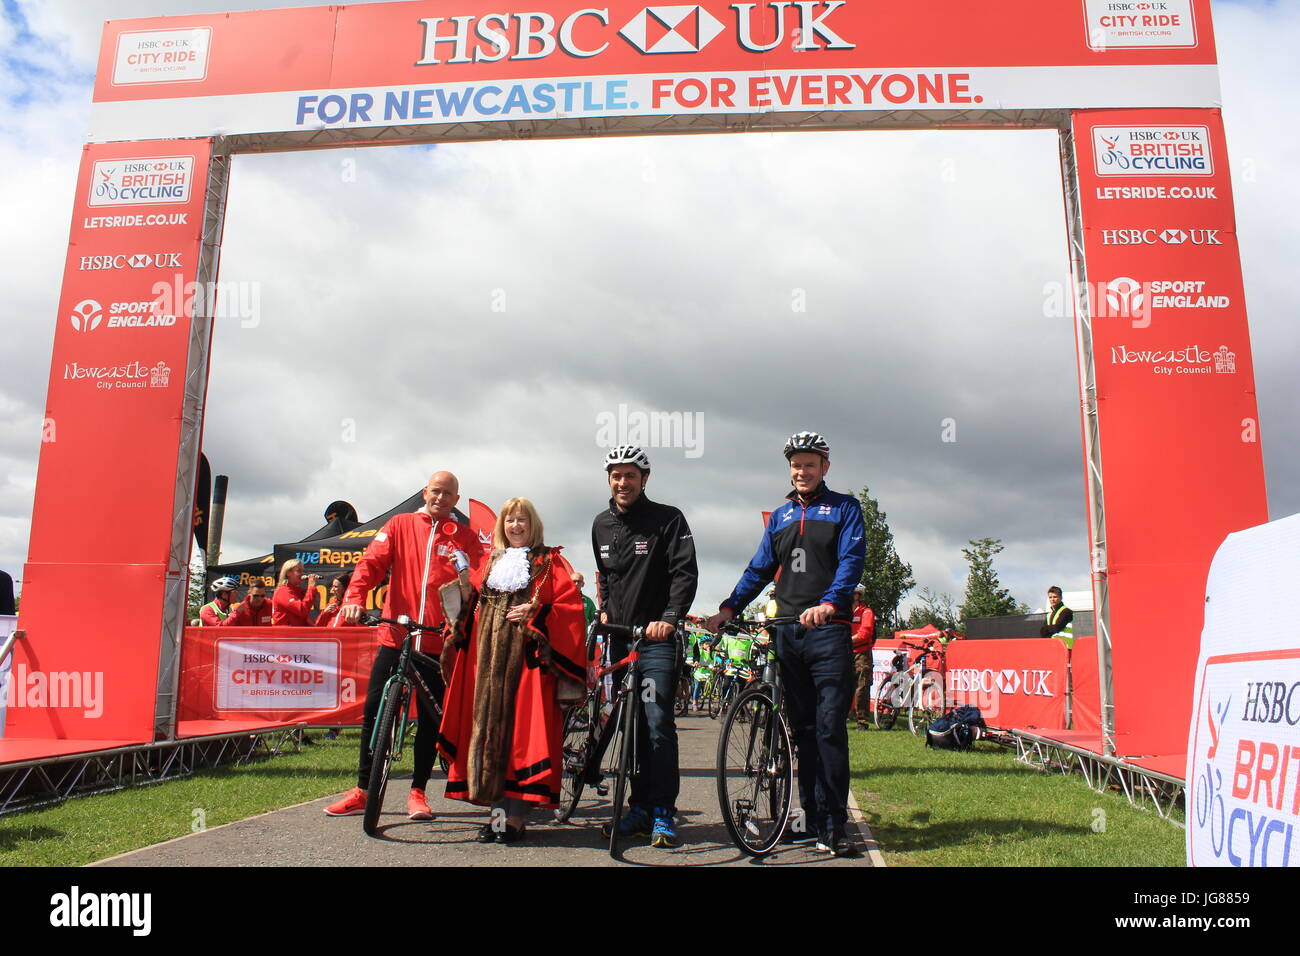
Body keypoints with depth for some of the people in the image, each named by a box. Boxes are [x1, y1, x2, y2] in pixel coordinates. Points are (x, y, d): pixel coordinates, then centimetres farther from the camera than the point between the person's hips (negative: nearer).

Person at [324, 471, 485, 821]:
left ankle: (417, 792, 17)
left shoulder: (466, 537, 8)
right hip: (396, 636, 1)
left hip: (439, 641, 0)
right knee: (375, 710, 2)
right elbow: (372, 563, 1)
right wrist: (354, 598, -15)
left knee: (431, 718, 5)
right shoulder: (400, 525, 10)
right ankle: (362, 791, 15)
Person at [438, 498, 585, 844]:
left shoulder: (549, 562, 6)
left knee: (523, 729, -7)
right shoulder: (492, 563, 21)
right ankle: (497, 810, 10)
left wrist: (535, 615, -14)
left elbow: (570, 606, -4)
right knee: (490, 727, 3)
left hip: (529, 656, -5)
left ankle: (516, 816, -4)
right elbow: (476, 607, 23)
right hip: (489, 655, 5)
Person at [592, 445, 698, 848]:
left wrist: (669, 617, -23)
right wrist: (606, 608, 10)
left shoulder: (668, 519, -4)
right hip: (617, 637, 6)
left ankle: (663, 814, -4)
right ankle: (640, 807, 18)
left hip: (657, 638, -5)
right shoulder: (601, 525, 14)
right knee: (631, 727, 9)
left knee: (658, 725, -10)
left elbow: (685, 573, -11)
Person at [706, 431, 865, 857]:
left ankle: (833, 826, -4)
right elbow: (759, 569, 18)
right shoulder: (780, 516, 20)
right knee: (802, 729, 7)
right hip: (787, 632, 5)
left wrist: (828, 602, -26)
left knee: (830, 727, -9)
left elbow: (852, 560, -8)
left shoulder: (844, 508, 6)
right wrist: (729, 608, 4)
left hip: (829, 631, -5)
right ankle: (812, 818, 13)